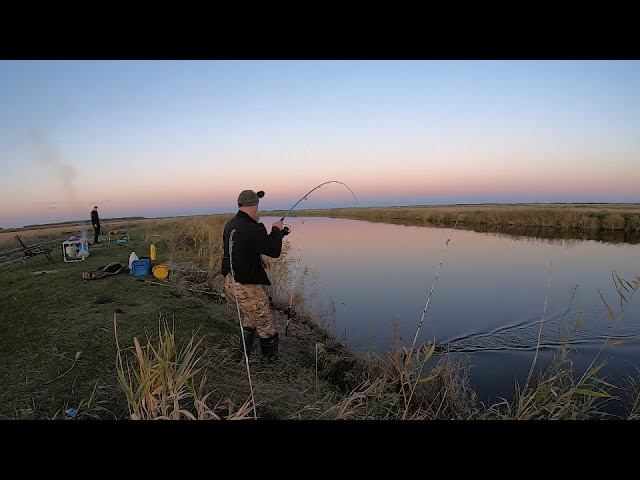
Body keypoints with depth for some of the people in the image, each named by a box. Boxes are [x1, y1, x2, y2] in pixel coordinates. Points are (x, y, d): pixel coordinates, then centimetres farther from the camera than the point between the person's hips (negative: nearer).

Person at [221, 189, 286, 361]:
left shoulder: (230, 224, 3)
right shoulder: (254, 229, -25)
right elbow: (275, 251, -16)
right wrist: (276, 229, -2)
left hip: (230, 281, 9)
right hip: (247, 286, -9)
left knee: (249, 320, 29)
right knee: (265, 327, 9)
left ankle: (244, 355, 42)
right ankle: (270, 359, 22)